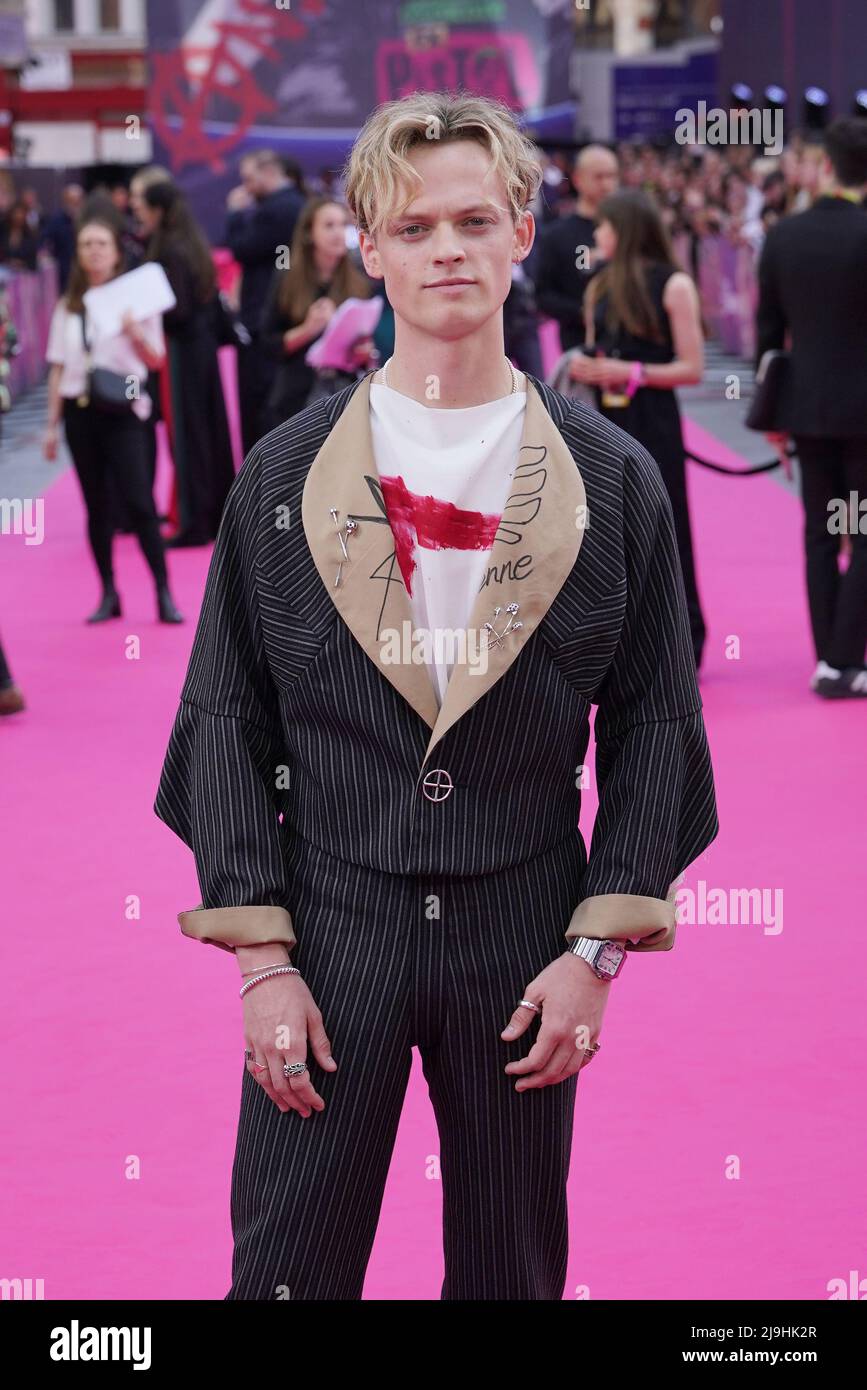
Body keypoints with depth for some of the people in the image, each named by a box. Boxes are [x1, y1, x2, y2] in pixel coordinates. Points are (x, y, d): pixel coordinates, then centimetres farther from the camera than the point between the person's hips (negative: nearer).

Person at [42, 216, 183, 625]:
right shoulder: (67, 307, 10)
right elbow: (58, 367, 11)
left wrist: (136, 334, -19)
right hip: (79, 409, 3)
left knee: (139, 501, -11)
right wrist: (52, 425, 9)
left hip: (122, 410, -3)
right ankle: (108, 594, 11)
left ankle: (164, 593, -8)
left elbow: (155, 360, 0)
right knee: (96, 505, 5)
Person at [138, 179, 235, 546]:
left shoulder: (168, 252, -17)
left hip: (180, 351, -9)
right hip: (204, 345, 9)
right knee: (211, 432, 13)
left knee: (188, 436, -3)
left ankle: (195, 523, 0)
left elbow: (178, 310, -20)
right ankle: (220, 515, 20)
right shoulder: (195, 246, 9)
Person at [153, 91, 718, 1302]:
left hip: (523, 938, 1)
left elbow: (653, 723, 3)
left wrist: (599, 948, -4)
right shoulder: (285, 473, 1)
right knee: (290, 1265, 3)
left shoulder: (613, 479, 1)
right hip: (330, 923, 0)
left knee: (513, 1269, 12)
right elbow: (229, 722, 2)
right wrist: (261, 957, -5)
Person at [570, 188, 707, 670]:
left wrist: (632, 373, -19)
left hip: (653, 426, -5)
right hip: (605, 424, 5)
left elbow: (692, 369, -9)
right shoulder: (599, 288, 10)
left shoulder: (673, 286, -6)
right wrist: (583, 370, -1)